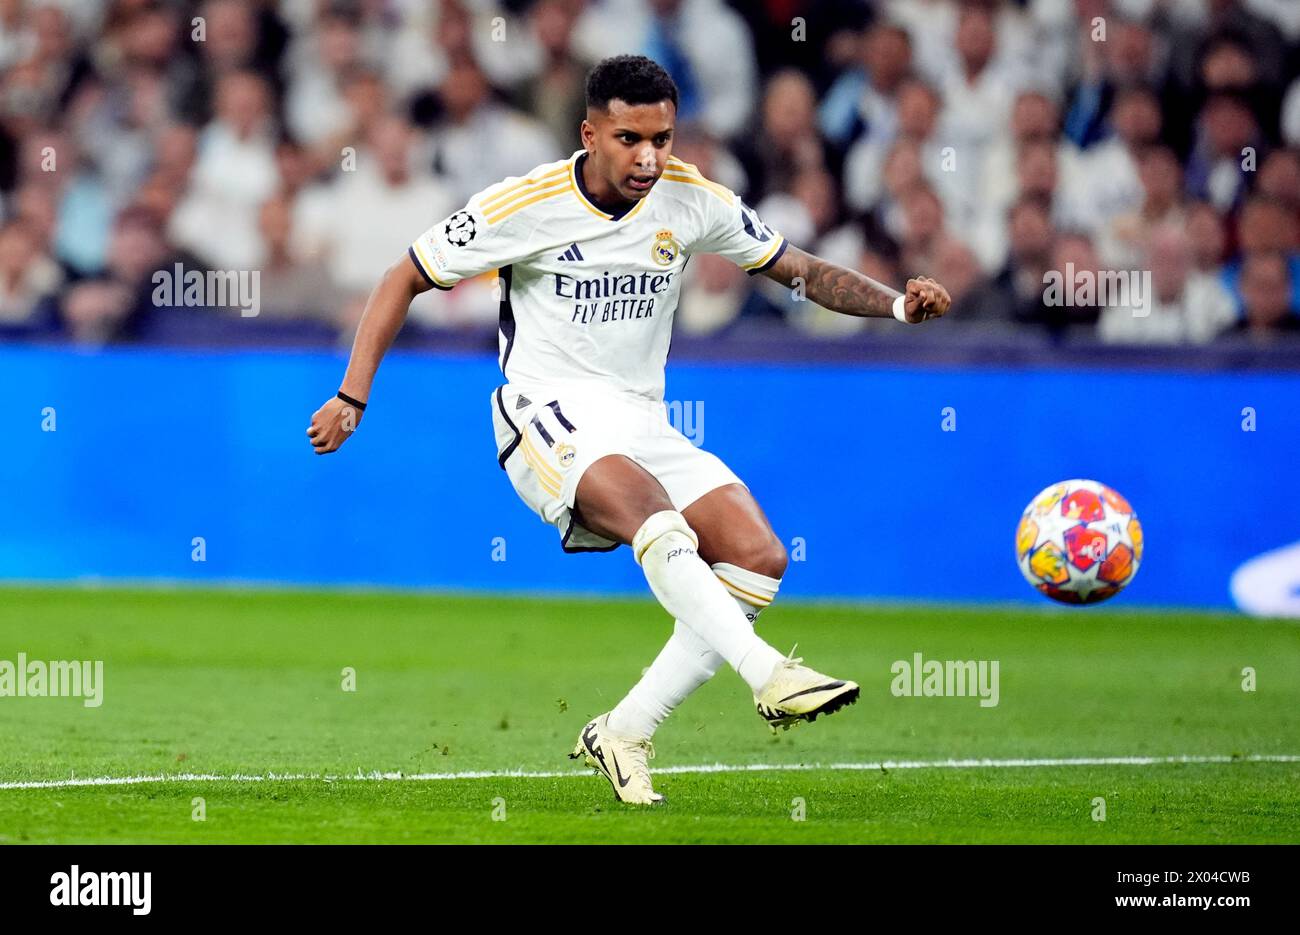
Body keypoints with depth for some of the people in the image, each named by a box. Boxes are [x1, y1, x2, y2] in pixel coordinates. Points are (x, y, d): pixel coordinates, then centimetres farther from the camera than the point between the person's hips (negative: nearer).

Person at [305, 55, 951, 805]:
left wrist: (898, 303, -7)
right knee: (656, 518, -36)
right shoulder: (527, 206, -9)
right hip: (549, 415, -5)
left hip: (644, 423, 5)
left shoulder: (693, 201, 1)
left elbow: (801, 270, 11)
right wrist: (352, 397, -6)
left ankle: (625, 735, -8)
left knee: (760, 557, -15)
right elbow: (406, 280, 0)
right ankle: (769, 676, -48)